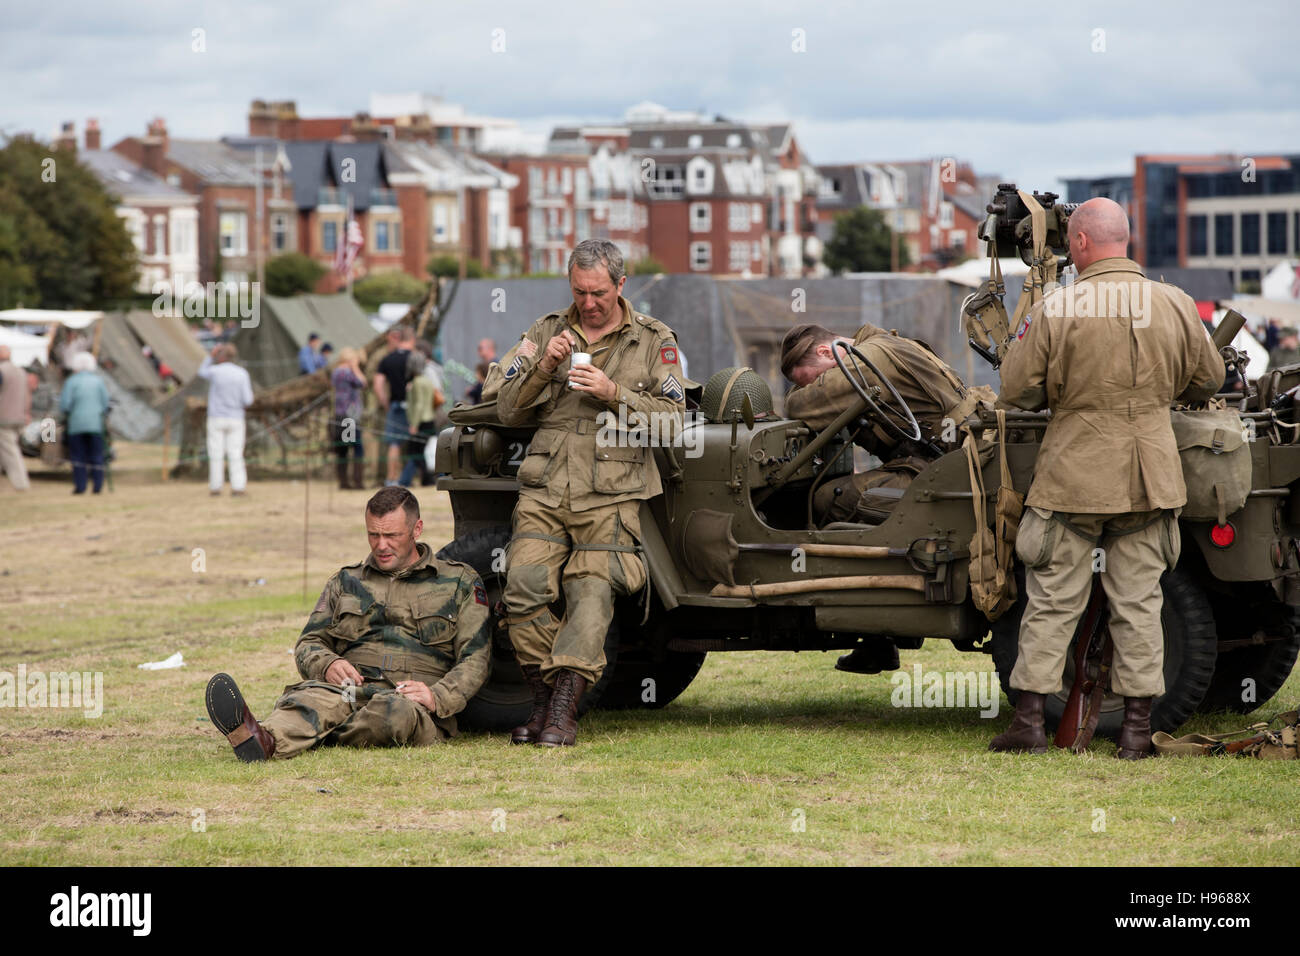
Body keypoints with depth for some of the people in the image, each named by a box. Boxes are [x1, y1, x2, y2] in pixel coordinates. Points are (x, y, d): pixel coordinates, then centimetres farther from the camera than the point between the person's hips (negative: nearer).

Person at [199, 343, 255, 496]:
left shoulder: (215, 372, -9)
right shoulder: (242, 374, -6)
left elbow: (202, 372, 17)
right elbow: (247, 400, -7)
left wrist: (211, 355, 15)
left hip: (216, 419, -1)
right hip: (236, 419, 1)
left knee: (216, 455, 5)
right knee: (236, 455, 2)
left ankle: (216, 486, 6)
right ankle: (238, 486, -5)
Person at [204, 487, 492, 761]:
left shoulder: (460, 582, 14)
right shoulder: (346, 581, 25)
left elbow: (476, 659, 6)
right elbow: (309, 644, 21)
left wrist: (436, 697, -13)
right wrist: (327, 665, -5)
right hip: (350, 689, 2)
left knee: (395, 711, -41)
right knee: (314, 696, -36)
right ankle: (266, 741, -67)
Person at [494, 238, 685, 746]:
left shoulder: (654, 341, 8)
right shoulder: (547, 331, 14)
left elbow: (671, 420, 1)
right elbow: (507, 410, 10)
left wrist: (615, 393, -12)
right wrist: (541, 369, -7)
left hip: (611, 496, -2)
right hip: (544, 491, 2)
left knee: (590, 595, -18)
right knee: (524, 588, -16)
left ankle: (563, 712, -20)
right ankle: (542, 700, -4)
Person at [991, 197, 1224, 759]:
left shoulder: (1054, 311, -12)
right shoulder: (1176, 306, -1)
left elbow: (1016, 390, -6)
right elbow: (1208, 380, 12)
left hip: (1073, 475, -2)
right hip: (1149, 479, 3)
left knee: (1052, 600, 5)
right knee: (1138, 600, 8)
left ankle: (1029, 720, 6)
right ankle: (1137, 728, 9)